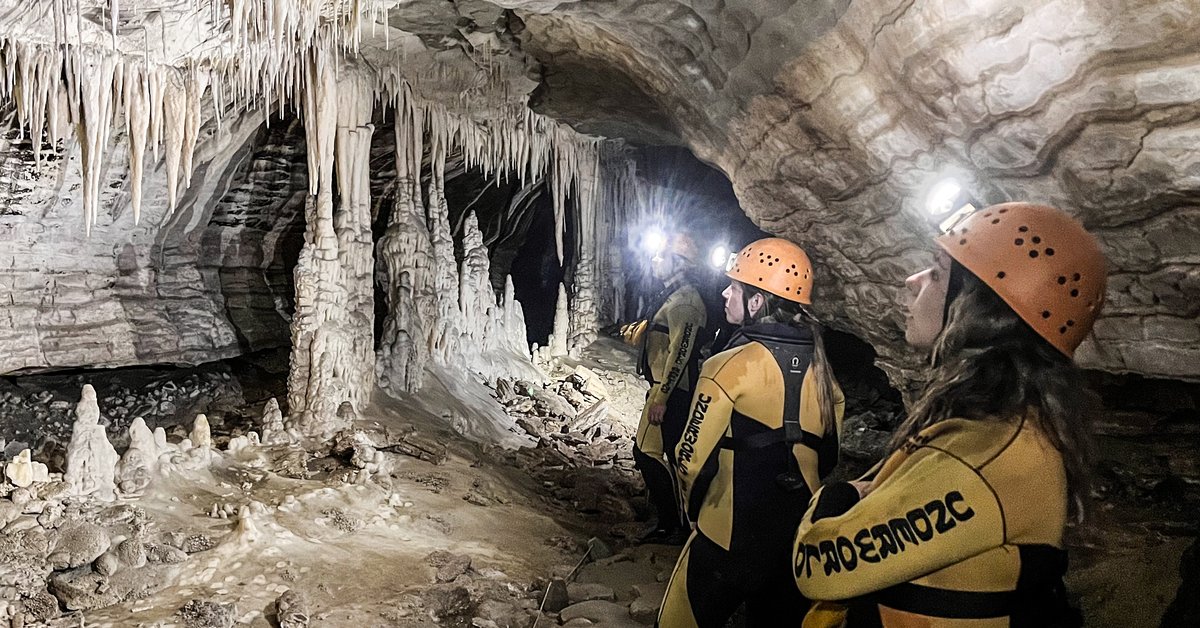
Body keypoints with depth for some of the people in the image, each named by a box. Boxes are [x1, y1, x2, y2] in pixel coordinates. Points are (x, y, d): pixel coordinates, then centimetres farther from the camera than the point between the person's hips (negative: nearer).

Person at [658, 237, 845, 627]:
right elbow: (827, 456, 10)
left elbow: (693, 460, -14)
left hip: (728, 541, -5)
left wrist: (695, 508, 5)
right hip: (799, 544, 6)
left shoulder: (731, 367, -18)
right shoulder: (820, 369, -1)